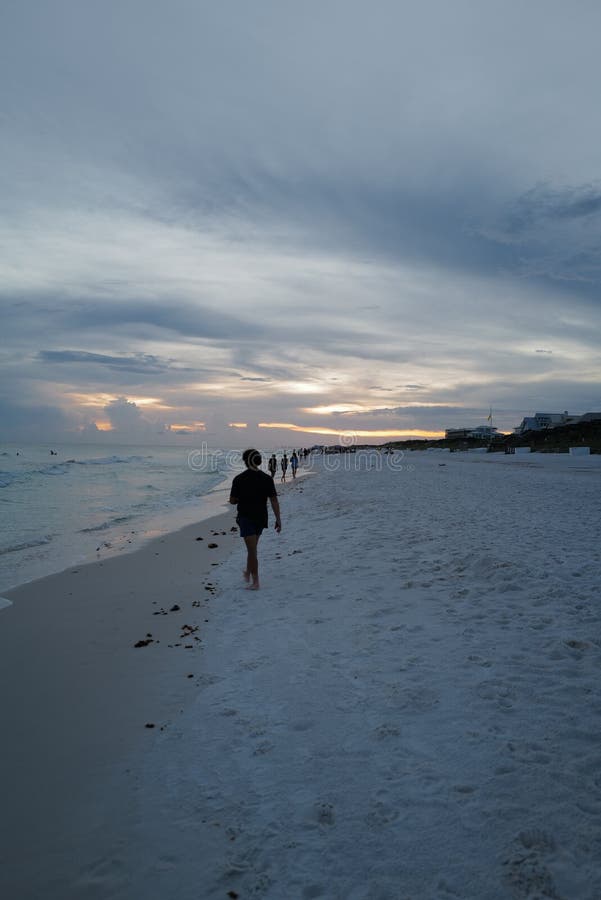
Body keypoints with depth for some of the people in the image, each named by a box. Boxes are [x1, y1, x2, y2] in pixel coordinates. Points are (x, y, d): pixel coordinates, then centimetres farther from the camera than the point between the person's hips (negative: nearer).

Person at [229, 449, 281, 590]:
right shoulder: (267, 479, -6)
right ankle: (248, 573, 36)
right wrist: (278, 520, -4)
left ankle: (255, 581, -1)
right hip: (261, 518, 3)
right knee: (252, 548, 22)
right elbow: (274, 501, -8)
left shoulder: (239, 479, -11)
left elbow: (232, 500, -5)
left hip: (245, 518, -3)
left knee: (252, 550, -1)